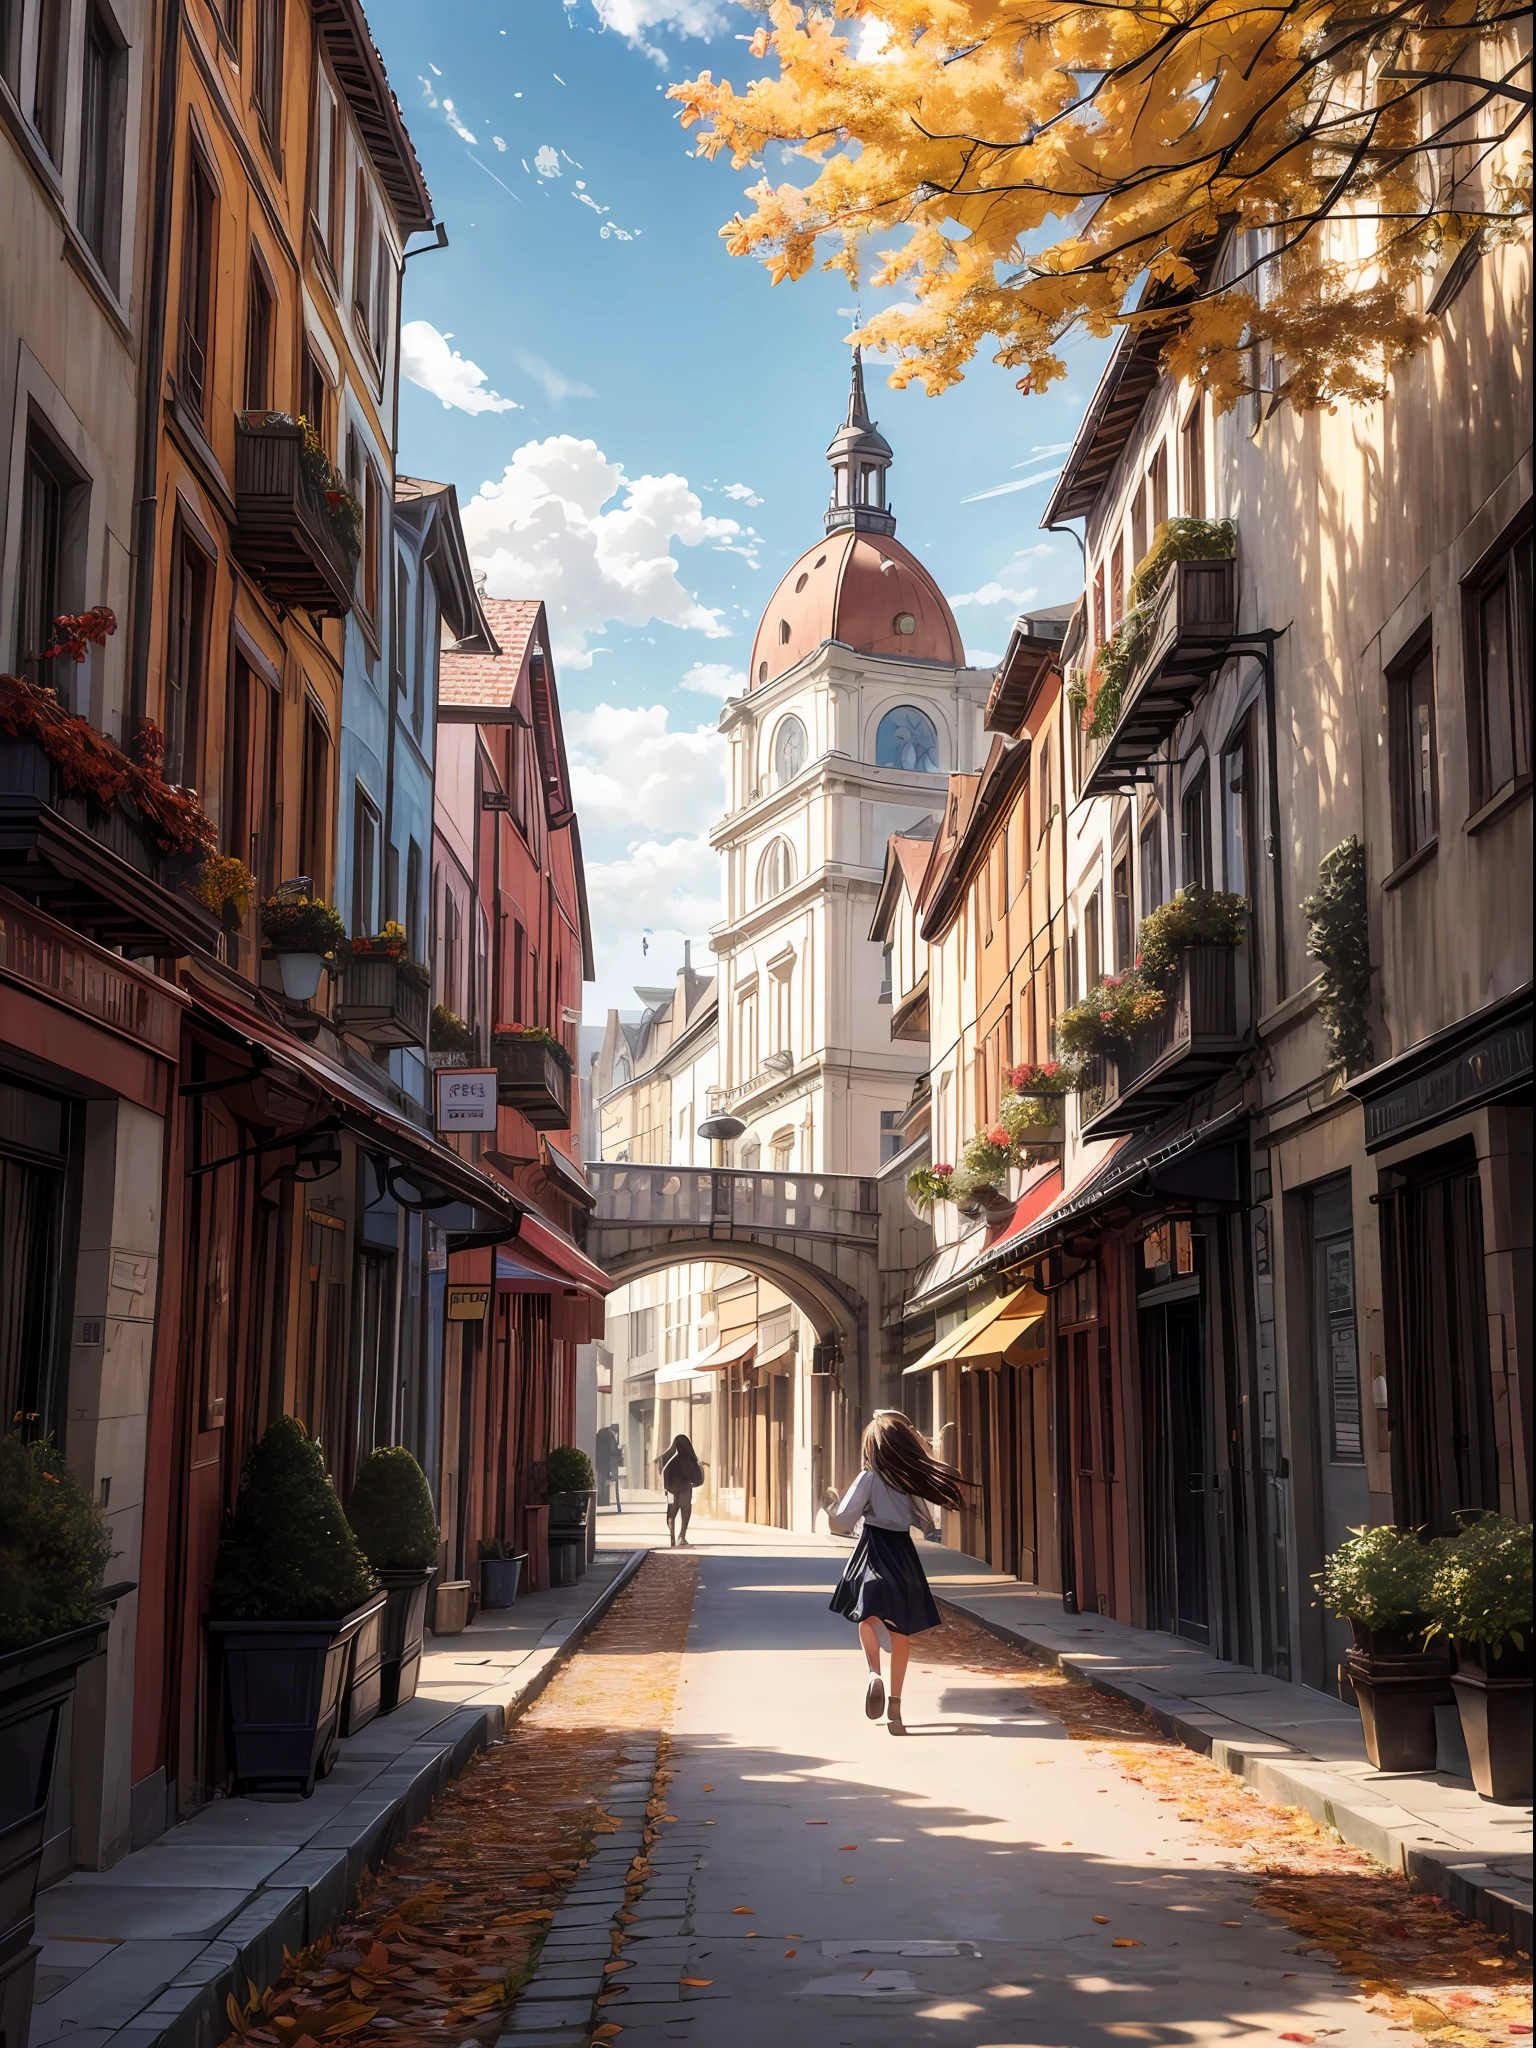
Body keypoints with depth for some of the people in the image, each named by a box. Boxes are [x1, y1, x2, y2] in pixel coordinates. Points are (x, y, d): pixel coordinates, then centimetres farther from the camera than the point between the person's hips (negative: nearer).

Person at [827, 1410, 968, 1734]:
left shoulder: (869, 1479, -8)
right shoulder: (912, 1480, 3)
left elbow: (843, 1522, -9)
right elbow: (926, 1524, 11)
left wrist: (830, 1512, 10)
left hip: (874, 1551, -3)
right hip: (903, 1553, 4)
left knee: (867, 1616, 4)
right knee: (901, 1629, 10)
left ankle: (874, 1673, -25)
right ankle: (895, 1704, 14)